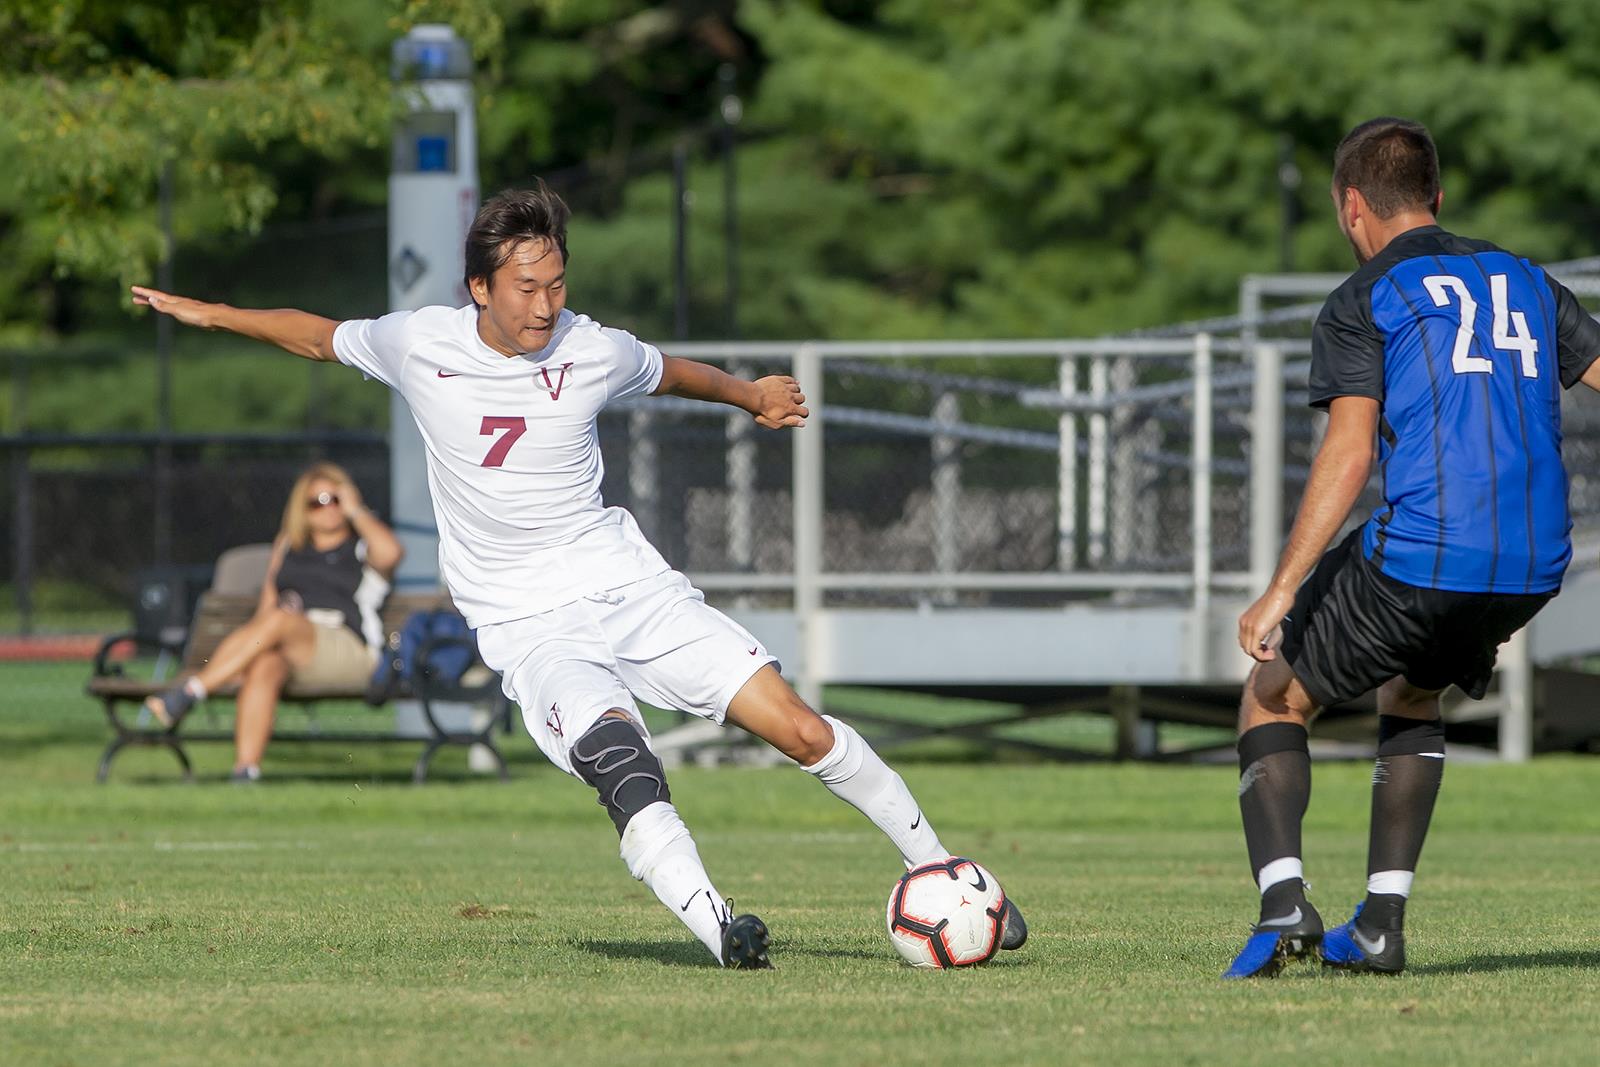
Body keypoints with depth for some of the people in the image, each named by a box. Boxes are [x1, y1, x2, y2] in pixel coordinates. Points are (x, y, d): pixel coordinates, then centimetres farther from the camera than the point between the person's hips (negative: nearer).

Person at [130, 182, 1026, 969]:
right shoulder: (418, 344, -5)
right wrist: (208, 314, 20)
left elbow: (668, 372, 20)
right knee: (624, 765, -32)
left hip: (628, 582, 2)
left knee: (799, 728, -8)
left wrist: (753, 395, 32)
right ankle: (713, 924, -42)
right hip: (527, 623, -2)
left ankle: (935, 865, 7)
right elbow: (321, 338, 16)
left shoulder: (596, 352, -4)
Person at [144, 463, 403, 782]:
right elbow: (267, 602, 22)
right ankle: (245, 769, -47)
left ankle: (188, 692, -39)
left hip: (346, 649, -3)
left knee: (278, 622, -34)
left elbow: (391, 553, -9)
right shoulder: (288, 547, 28)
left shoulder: (362, 547, 16)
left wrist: (355, 511, 3)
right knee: (263, 666, -35)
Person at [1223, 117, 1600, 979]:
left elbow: (1349, 450, -11)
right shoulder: (1527, 283, 17)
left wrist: (1282, 590, -15)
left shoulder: (1362, 303, 1)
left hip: (1416, 562, -5)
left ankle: (1283, 901, -7)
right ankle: (1380, 924, 23)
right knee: (1414, 695, 32)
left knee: (1272, 697, 14)